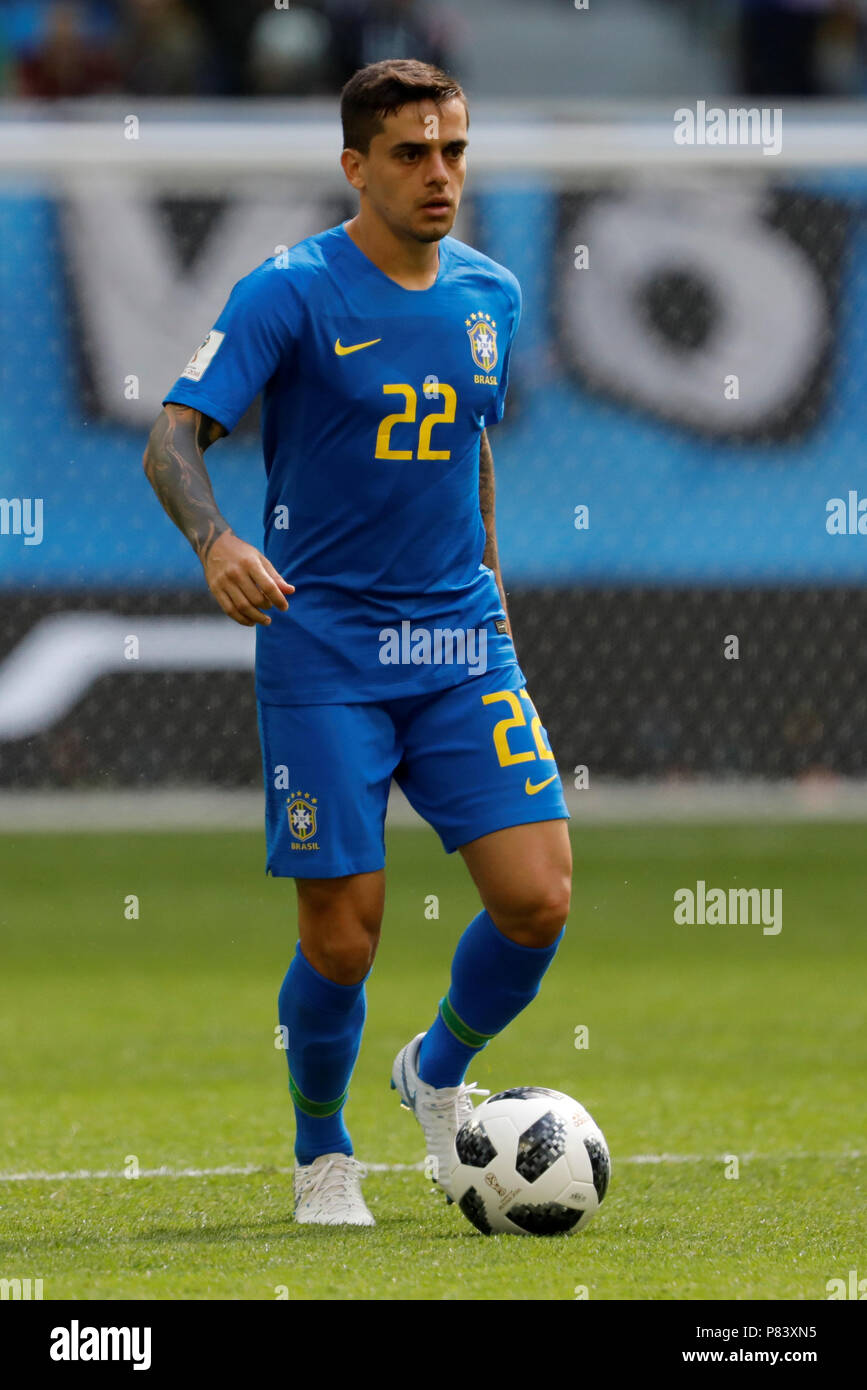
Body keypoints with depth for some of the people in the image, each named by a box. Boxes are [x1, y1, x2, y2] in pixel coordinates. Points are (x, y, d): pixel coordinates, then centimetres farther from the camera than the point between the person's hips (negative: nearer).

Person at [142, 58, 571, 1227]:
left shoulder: (491, 295, 8)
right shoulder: (291, 293, -9)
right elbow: (174, 439, -16)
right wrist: (216, 542, -35)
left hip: (460, 644, 4)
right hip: (325, 647, -4)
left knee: (538, 899, -8)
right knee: (344, 933, -5)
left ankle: (440, 1071, 22)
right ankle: (322, 1157, 21)